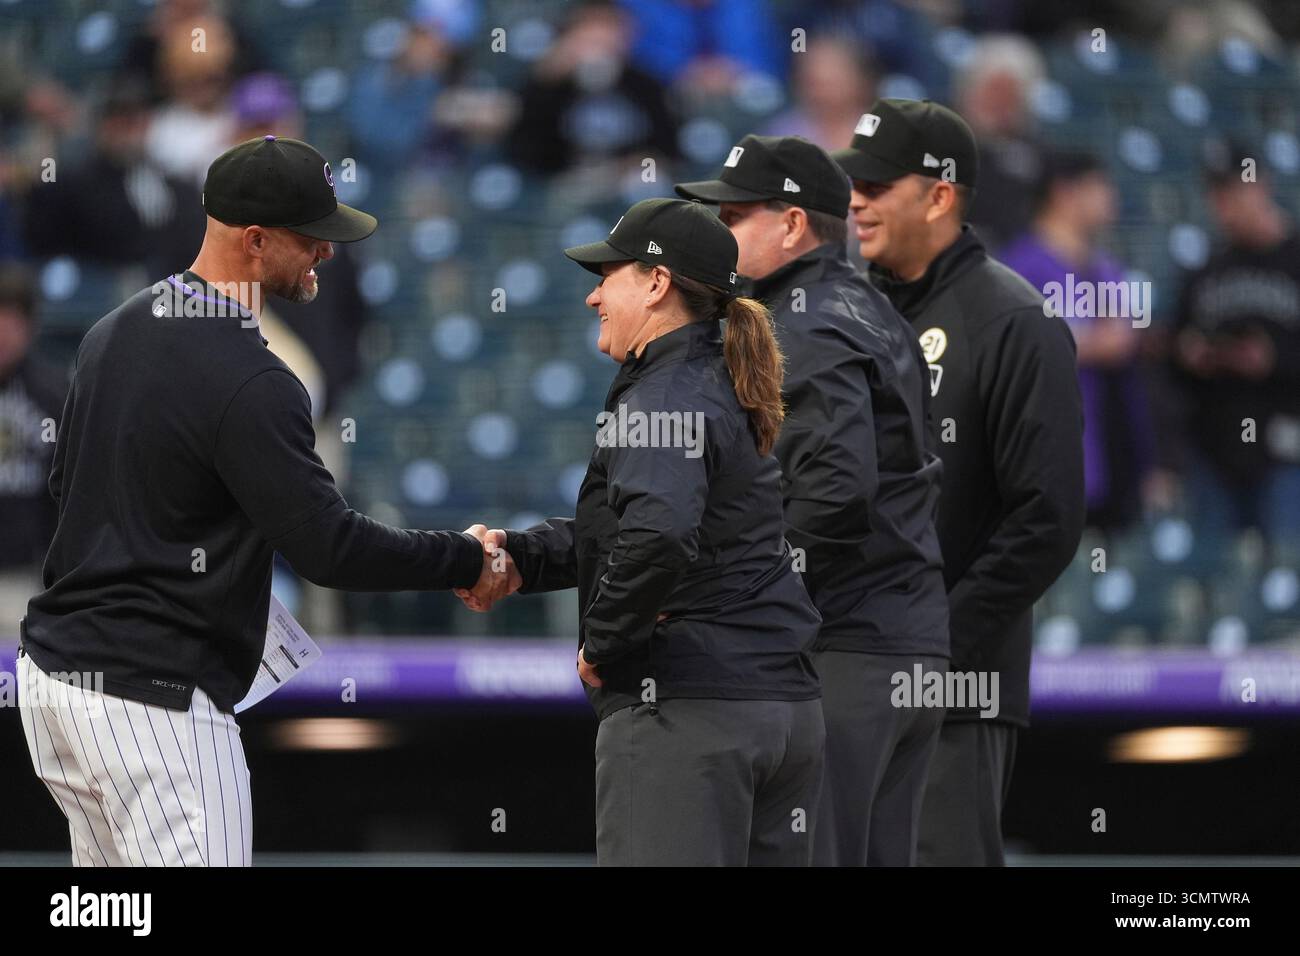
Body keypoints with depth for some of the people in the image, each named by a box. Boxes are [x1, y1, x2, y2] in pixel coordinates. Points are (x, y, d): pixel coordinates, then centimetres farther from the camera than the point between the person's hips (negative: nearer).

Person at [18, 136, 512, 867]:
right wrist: (467, 559, -9)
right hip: (152, 698, -10)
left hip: (56, 669, 10)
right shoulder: (249, 383, -19)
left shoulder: (112, 334, 10)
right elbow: (329, 548, -20)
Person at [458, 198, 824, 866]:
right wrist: (520, 554, 8)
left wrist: (601, 641, -17)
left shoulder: (659, 402, -13)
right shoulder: (722, 389, 17)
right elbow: (613, 529, 22)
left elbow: (658, 536, -32)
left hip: (685, 712, -9)